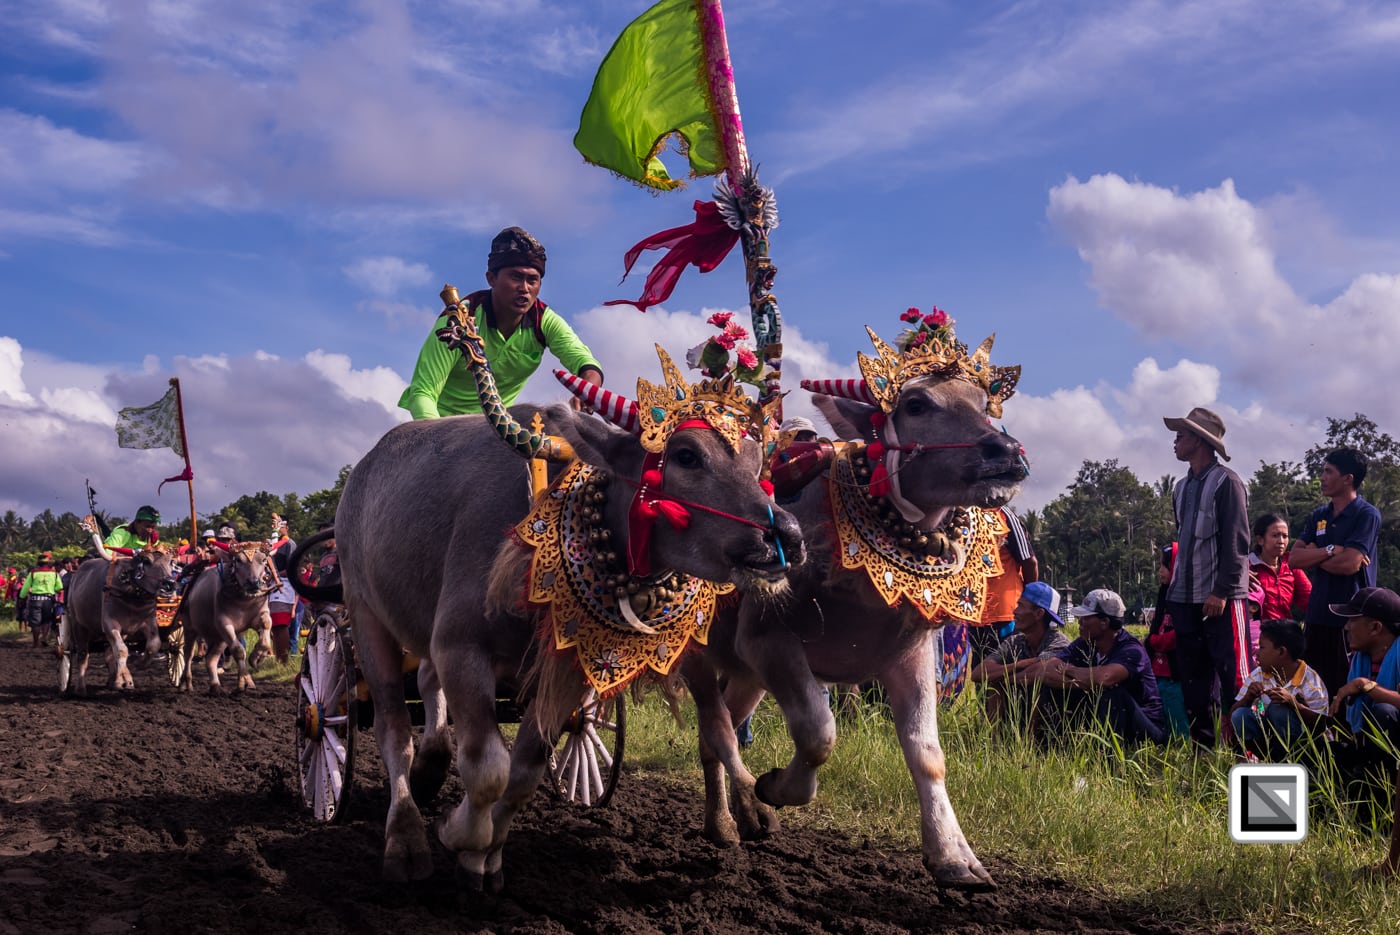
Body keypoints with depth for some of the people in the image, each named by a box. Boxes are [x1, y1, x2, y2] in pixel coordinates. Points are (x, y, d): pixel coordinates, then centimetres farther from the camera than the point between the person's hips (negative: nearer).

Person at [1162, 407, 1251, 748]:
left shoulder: (1226, 482, -6)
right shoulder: (1182, 487, 17)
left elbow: (1236, 542, -12)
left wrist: (1221, 591, -18)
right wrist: (1173, 597, 15)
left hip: (1222, 599, -8)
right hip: (1186, 599, 8)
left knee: (1234, 676, -7)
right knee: (1194, 680, 9)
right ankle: (1202, 750, 16)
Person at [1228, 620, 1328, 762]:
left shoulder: (1310, 681, -14)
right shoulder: (1257, 675, -1)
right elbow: (1232, 715, -1)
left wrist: (1293, 702, -33)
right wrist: (1248, 698, -22)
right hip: (1268, 740, 4)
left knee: (1277, 709, -31)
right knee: (1240, 716, -24)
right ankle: (1273, 760, -9)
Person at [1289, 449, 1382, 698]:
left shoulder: (1367, 515, -7)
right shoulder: (1319, 516, 13)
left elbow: (1349, 564, -18)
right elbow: (1294, 559, 3)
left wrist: (1312, 557, -2)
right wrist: (1330, 551, -12)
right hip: (1318, 615, 7)